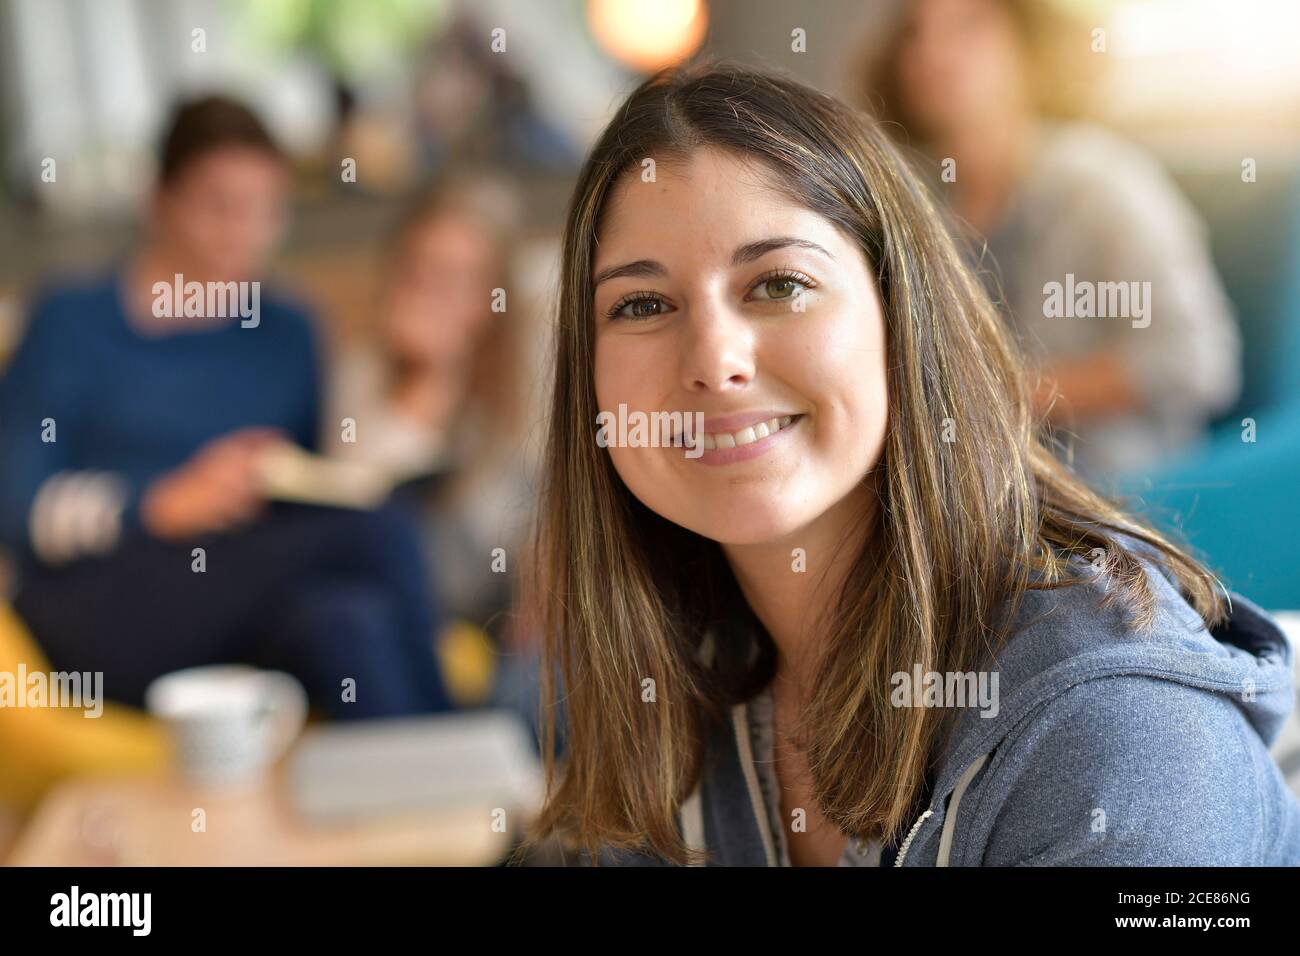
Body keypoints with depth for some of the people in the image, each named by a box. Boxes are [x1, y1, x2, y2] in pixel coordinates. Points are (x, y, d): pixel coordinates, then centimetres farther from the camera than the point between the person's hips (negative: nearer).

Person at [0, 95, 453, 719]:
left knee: (348, 617, -36)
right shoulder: (73, 323, 6)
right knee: (379, 536, -30)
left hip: (246, 622, 4)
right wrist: (170, 504, -16)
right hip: (100, 612, -4)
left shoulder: (287, 334, 19)